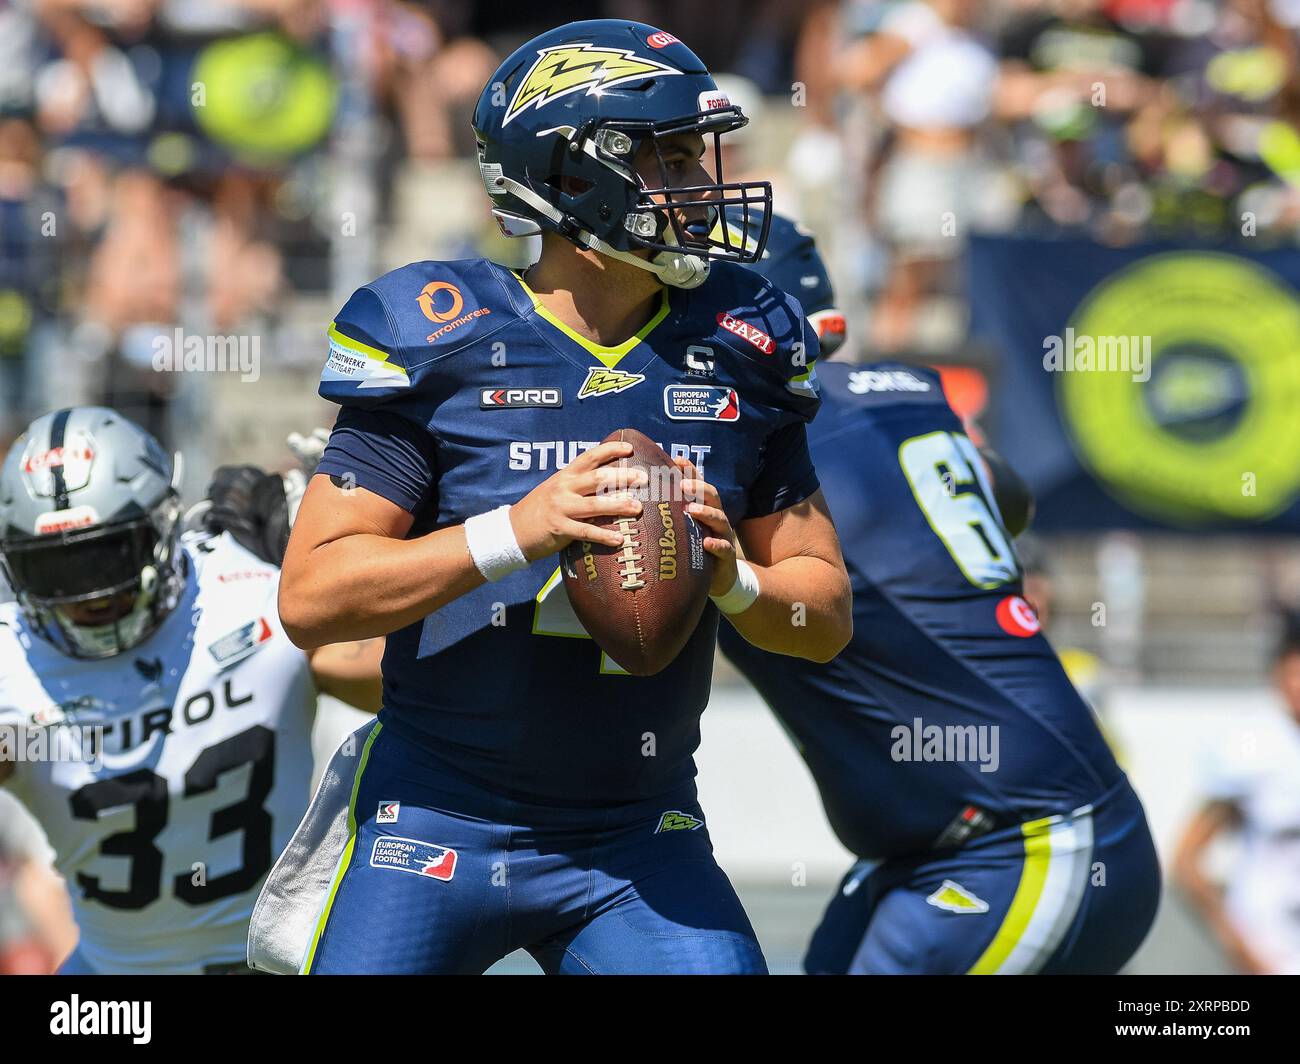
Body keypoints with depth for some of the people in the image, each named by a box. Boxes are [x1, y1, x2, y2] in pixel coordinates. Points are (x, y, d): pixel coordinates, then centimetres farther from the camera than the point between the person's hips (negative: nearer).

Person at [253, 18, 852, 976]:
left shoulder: (738, 350, 3)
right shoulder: (441, 341, -9)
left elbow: (826, 618, 9)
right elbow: (312, 595, -13)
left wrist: (732, 578, -13)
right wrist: (514, 532, -23)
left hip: (639, 847, 3)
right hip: (436, 823, -3)